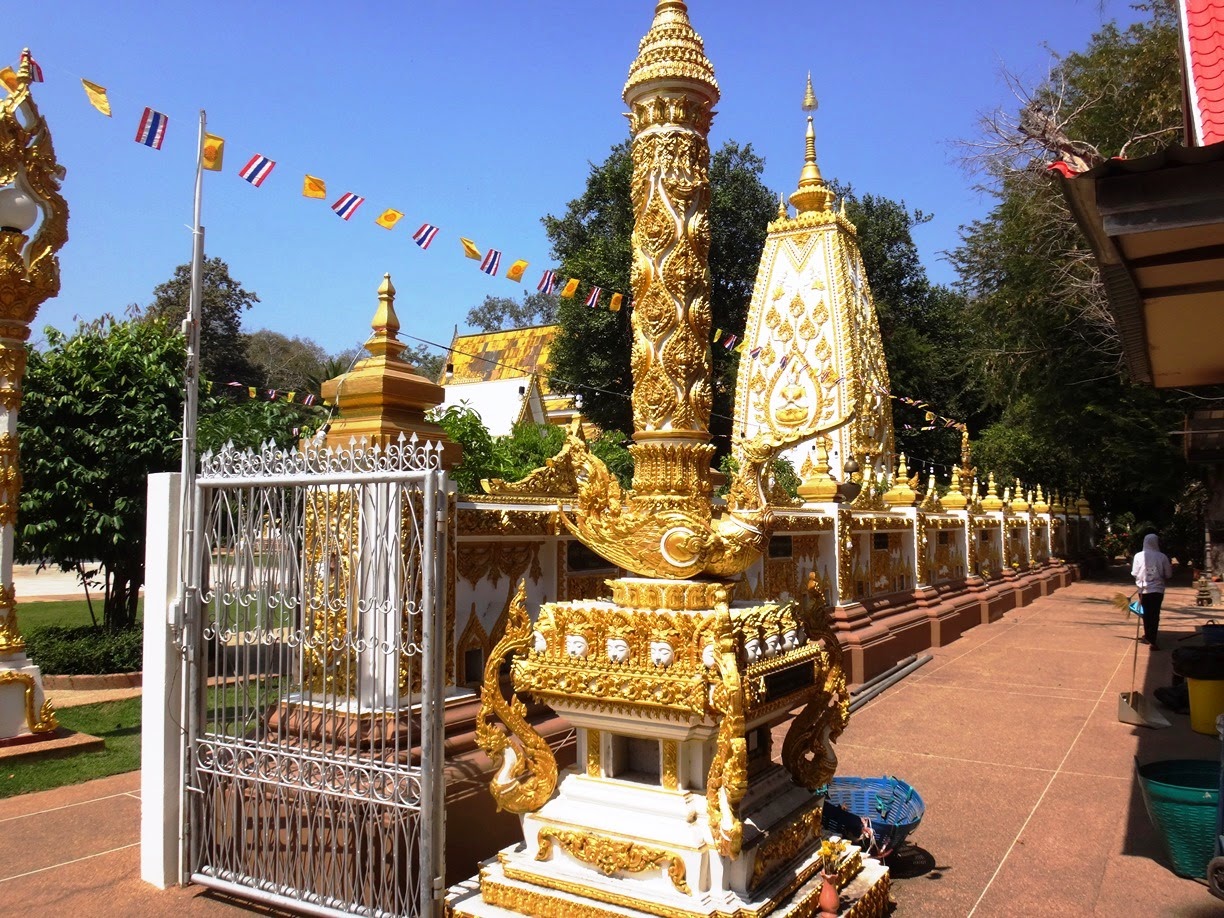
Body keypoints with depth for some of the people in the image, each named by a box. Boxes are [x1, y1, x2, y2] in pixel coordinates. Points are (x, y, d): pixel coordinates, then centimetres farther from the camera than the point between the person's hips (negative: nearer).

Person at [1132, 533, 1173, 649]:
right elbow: (1168, 575, 0)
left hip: (1143, 589, 1)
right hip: (1157, 589, -1)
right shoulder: (1162, 557, -7)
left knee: (1146, 613, 18)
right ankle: (1152, 640, -3)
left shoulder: (1138, 556, -6)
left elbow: (1134, 573, 0)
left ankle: (1148, 636, 29)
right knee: (1155, 615, 3)